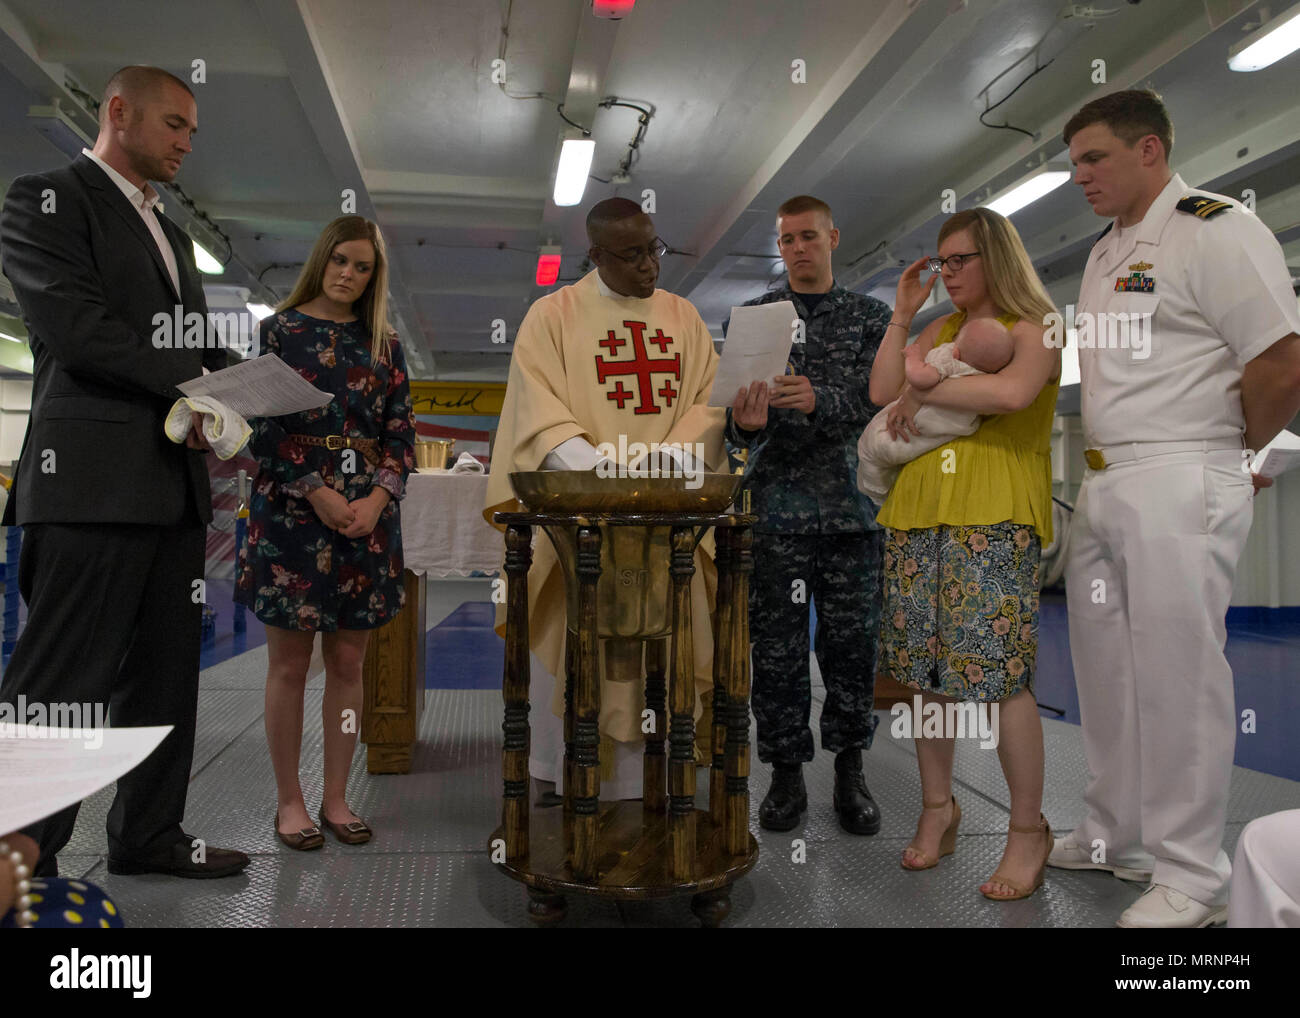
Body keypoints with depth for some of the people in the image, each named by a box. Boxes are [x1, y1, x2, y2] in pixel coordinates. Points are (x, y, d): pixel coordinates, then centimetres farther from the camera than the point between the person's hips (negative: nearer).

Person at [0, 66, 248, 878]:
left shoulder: (168, 231, 25)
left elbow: (200, 344, 21)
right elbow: (77, 325, -13)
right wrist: (195, 385, -11)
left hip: (175, 484, 8)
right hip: (96, 481, -8)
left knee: (167, 674, 11)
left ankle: (148, 835, 23)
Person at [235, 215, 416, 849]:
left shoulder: (384, 345, 12)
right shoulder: (280, 331, 3)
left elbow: (401, 434, 7)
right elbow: (264, 428, -4)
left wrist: (377, 499, -8)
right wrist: (319, 494, -13)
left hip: (368, 515, 3)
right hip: (291, 512, -3)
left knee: (348, 662, 7)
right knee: (289, 662, 3)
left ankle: (336, 798, 18)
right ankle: (289, 800, 16)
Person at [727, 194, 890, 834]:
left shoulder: (870, 316, 10)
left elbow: (872, 400, -3)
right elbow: (736, 405, 4)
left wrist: (817, 400, -22)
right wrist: (745, 423, -20)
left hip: (852, 504, 0)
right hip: (777, 504, 0)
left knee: (851, 641, 5)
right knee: (777, 646, 2)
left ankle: (849, 771, 19)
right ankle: (786, 774, 14)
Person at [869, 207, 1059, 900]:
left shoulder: (1032, 329, 2)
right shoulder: (941, 328, 21)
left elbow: (1012, 392, -20)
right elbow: (882, 392, 12)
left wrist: (923, 394, -10)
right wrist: (901, 316, 10)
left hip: (994, 518, -6)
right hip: (918, 511, 6)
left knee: (998, 674, -8)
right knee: (929, 669, 9)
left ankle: (1028, 830, 8)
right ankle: (937, 808, 24)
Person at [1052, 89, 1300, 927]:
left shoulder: (1214, 229, -9)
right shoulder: (1107, 253, 19)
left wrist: (1221, 449, -4)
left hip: (1178, 488, -9)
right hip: (1103, 486, 9)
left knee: (1177, 677, -2)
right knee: (1105, 671, 14)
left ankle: (1191, 877, 12)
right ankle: (1117, 837, 30)